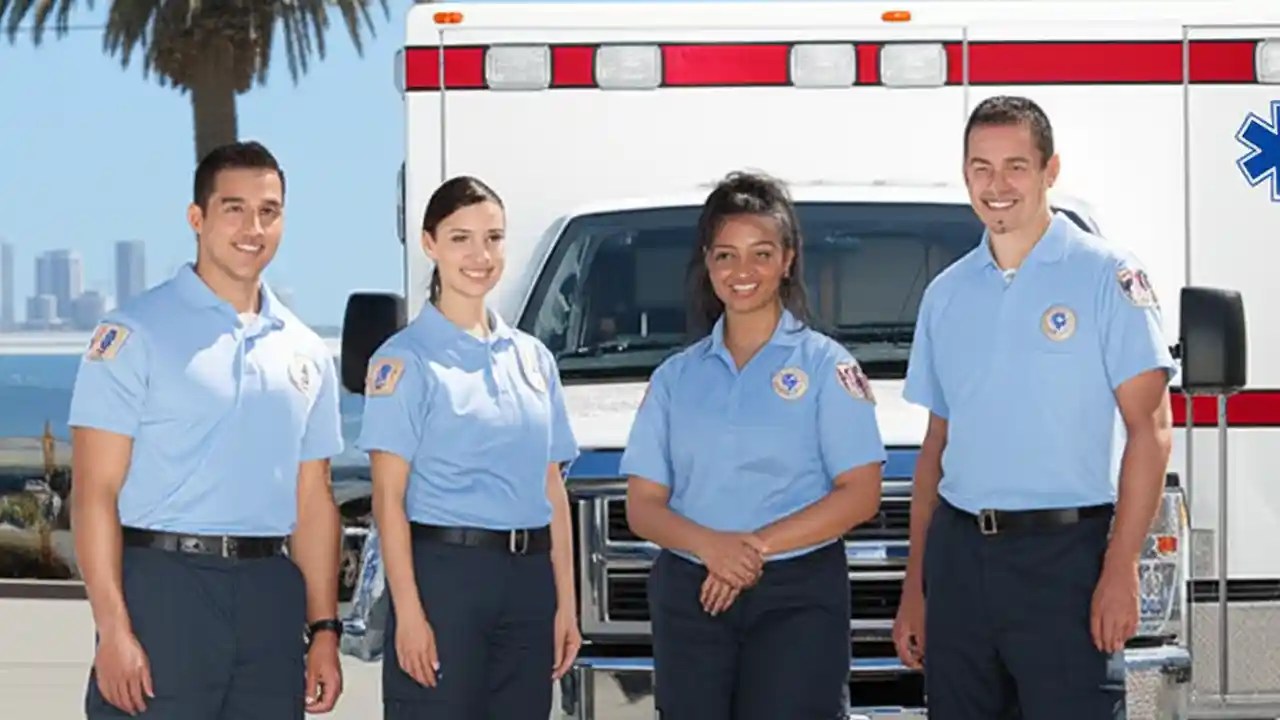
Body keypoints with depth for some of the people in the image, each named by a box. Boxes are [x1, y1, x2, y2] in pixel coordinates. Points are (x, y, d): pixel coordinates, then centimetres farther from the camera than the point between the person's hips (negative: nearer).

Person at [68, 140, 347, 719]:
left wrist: (323, 627, 10)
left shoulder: (305, 352, 15)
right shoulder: (136, 334, -3)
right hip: (165, 584, -5)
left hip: (270, 592, 5)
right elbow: (95, 491, -8)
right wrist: (113, 629, -16)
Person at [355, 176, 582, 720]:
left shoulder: (533, 358, 15)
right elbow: (389, 498, -7)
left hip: (528, 577, 6)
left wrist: (566, 604, 9)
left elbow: (553, 491, 16)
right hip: (444, 572, -5)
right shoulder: (406, 359, -2)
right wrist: (409, 613, -15)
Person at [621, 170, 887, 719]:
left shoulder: (826, 365, 3)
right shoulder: (677, 376, 14)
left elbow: (860, 494, -5)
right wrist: (710, 546, -14)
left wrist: (758, 546, -15)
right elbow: (643, 505, 7)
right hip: (689, 597, 3)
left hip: (797, 597, -3)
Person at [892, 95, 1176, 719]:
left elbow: (1149, 428, -6)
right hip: (959, 554, 5)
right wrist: (915, 585, 14)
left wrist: (1120, 569, -15)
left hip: (1063, 555, -5)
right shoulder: (946, 293, 14)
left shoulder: (1106, 276, -2)